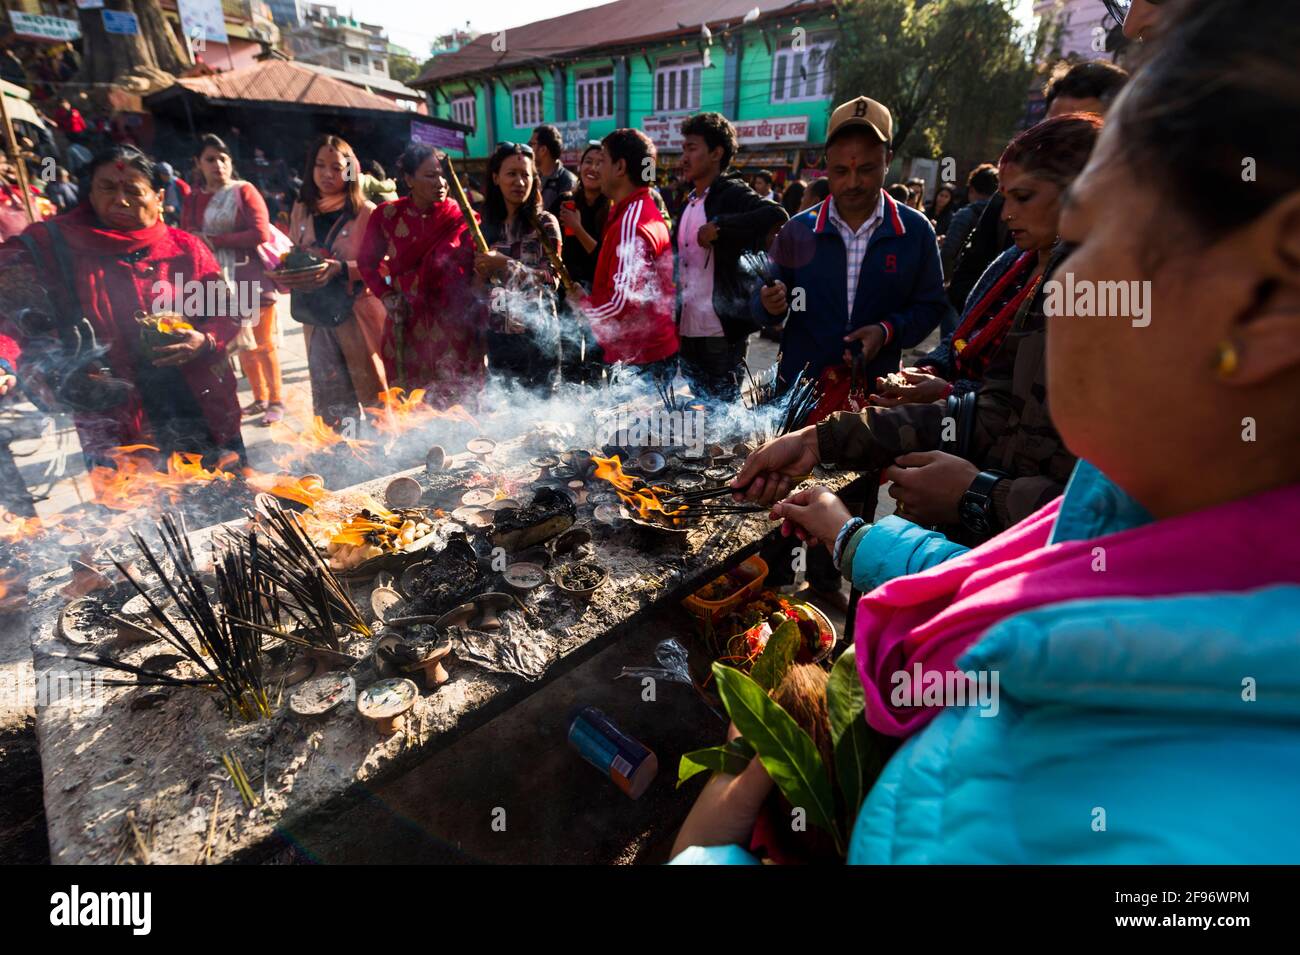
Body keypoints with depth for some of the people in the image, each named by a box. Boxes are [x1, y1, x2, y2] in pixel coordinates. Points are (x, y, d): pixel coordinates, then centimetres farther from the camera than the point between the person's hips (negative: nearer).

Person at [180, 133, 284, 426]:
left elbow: (261, 233, -15)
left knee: (262, 344, 1)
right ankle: (259, 399, 23)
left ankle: (276, 401, 12)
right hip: (221, 282, 4)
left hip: (253, 279, -4)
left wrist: (216, 241, -14)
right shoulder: (193, 198, 8)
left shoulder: (244, 190, -4)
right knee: (241, 345, 11)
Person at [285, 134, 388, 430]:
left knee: (370, 385, 1)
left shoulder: (365, 211, -6)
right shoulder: (301, 210, 9)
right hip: (317, 315, 5)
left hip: (358, 313, -5)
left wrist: (340, 269, -25)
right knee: (329, 397, 10)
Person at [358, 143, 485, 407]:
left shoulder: (458, 217, -1)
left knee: (455, 402, 2)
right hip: (406, 323, 2)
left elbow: (464, 271, -4)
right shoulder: (387, 215, 3)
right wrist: (387, 297, 1)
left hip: (452, 325, -1)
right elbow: (367, 261, 12)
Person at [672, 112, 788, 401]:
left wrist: (720, 226, -25)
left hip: (722, 332, -8)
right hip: (688, 330, 8)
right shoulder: (691, 201, 17)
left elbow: (777, 215, -26)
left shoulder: (731, 192, -7)